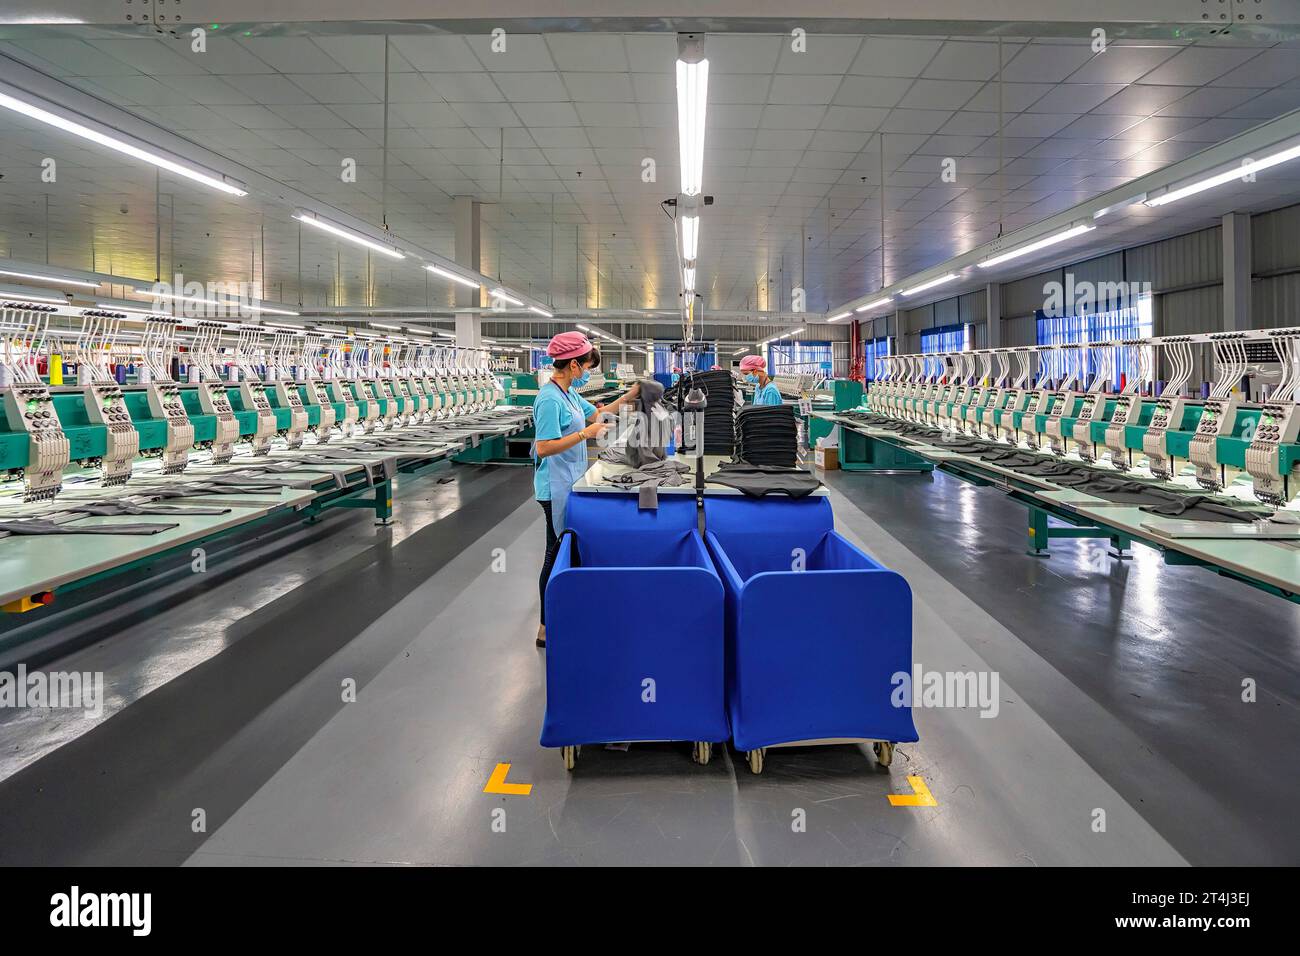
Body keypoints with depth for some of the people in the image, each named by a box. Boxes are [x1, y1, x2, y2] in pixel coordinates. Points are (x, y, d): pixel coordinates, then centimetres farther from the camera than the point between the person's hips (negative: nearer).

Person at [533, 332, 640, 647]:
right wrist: (585, 434, -24)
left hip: (570, 484, 9)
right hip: (557, 488, -9)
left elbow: (596, 414, 24)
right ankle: (547, 628, 11)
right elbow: (544, 448, -25)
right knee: (558, 553, -1)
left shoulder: (570, 393, 9)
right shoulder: (550, 399, -20)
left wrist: (627, 397, 14)